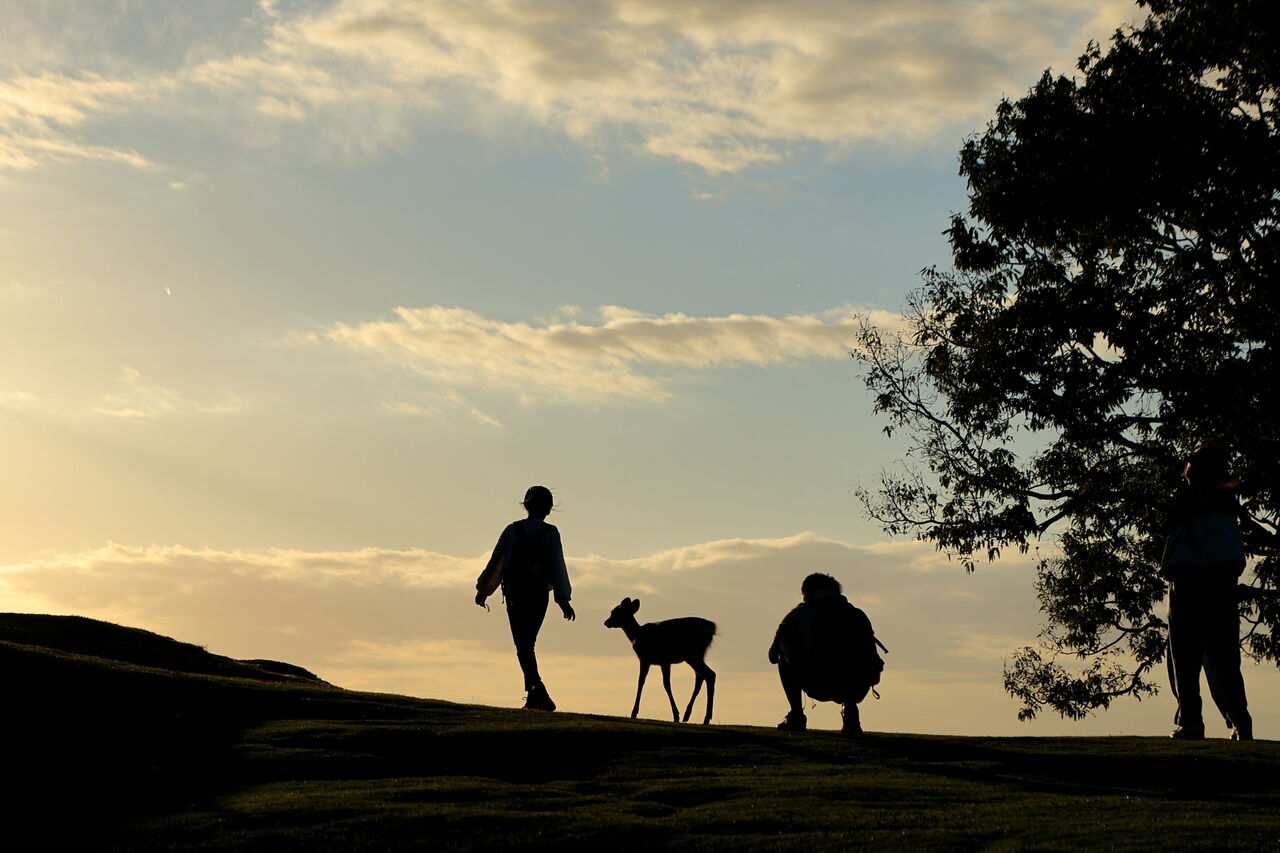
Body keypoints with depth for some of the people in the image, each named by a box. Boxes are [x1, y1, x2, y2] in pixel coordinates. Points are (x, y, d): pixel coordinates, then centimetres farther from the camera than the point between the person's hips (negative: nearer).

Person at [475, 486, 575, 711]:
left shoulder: (512, 530, 2)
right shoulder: (550, 533, -3)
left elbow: (495, 562, 6)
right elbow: (557, 568, -6)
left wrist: (483, 589, 16)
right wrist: (564, 600, -3)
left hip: (514, 595, 0)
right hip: (538, 595, 0)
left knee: (523, 646, -1)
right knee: (528, 642, 12)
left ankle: (537, 687, -20)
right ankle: (533, 696, 11)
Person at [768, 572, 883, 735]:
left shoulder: (799, 613, 17)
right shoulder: (858, 614, 24)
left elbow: (773, 654, 28)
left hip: (820, 687, -3)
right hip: (857, 688, 3)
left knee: (783, 653, 25)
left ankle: (796, 716, 17)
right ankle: (850, 711, 16)